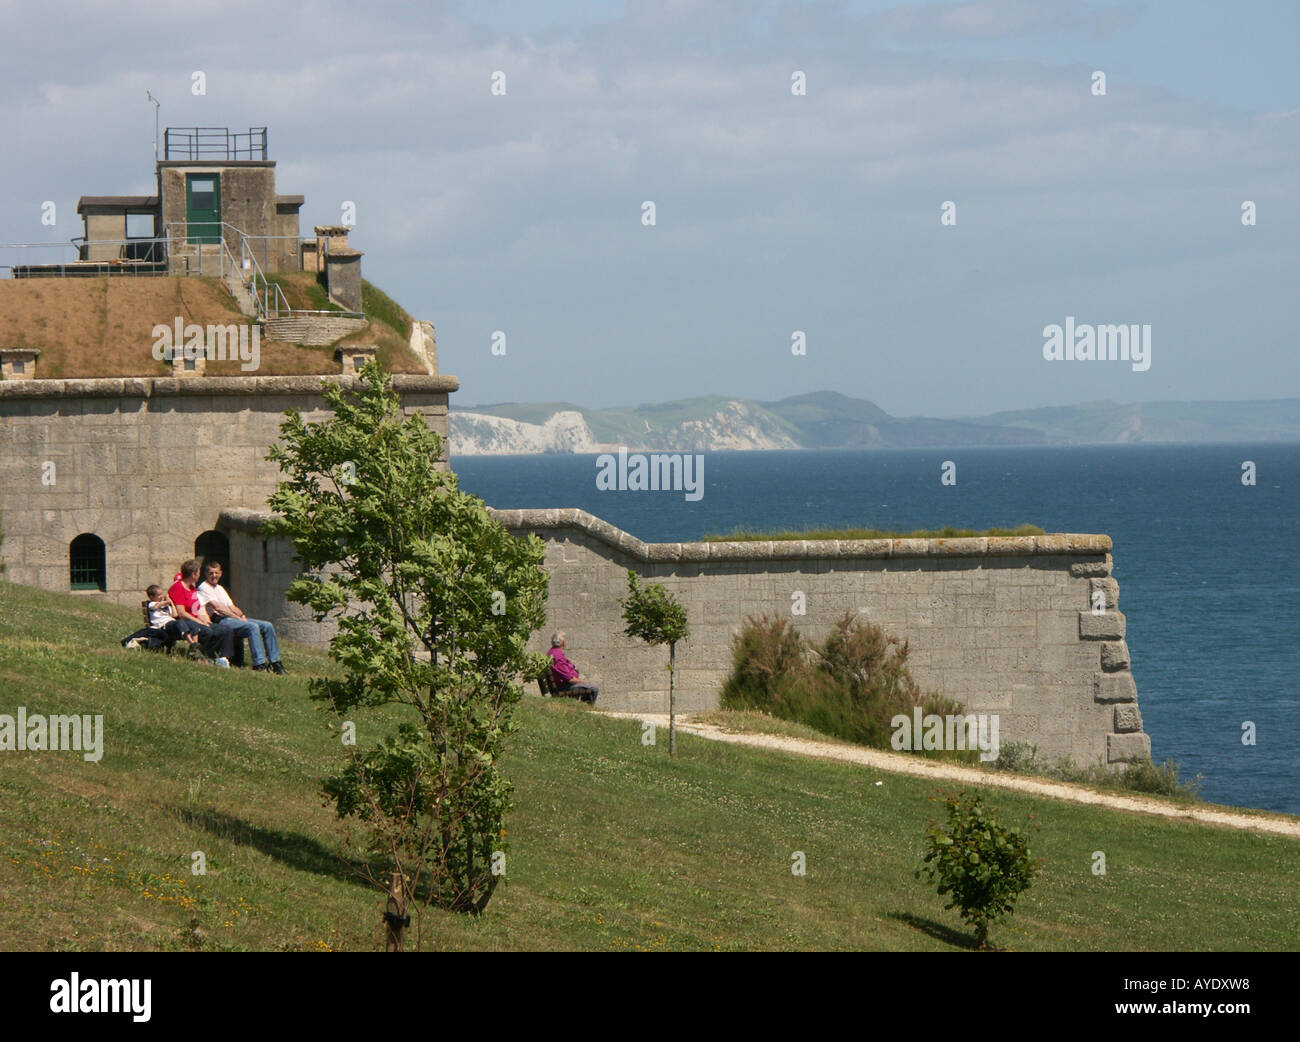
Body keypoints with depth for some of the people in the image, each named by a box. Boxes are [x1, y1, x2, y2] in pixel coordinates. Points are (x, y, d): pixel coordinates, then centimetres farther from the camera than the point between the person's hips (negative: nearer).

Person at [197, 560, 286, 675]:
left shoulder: (220, 588, 27)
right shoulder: (204, 588, -1)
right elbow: (218, 608, -11)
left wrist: (242, 616, 1)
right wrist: (237, 618, -13)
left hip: (235, 618, 9)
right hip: (220, 621, -9)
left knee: (267, 626, -4)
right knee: (253, 627, -31)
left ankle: (275, 662, -4)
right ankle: (259, 664, -36)